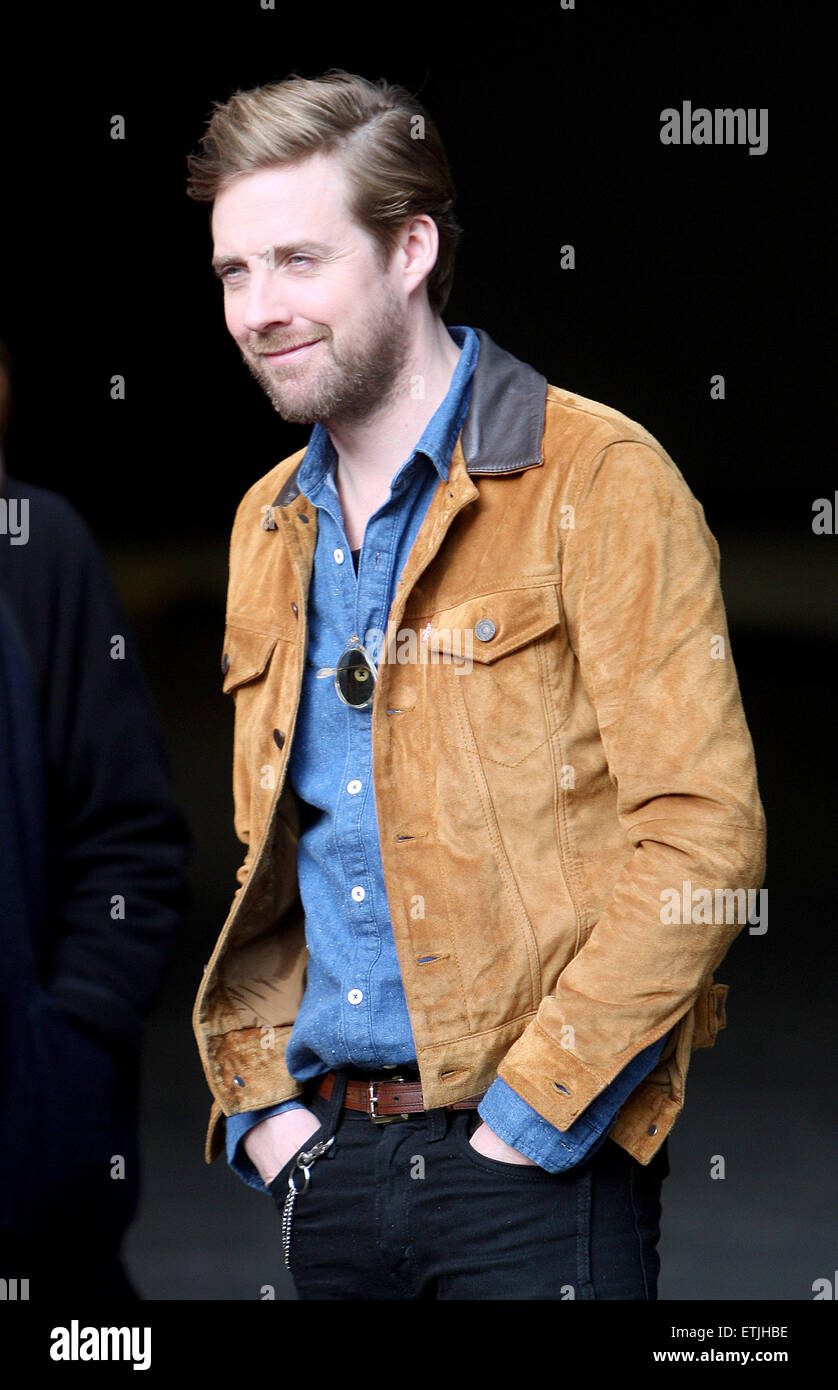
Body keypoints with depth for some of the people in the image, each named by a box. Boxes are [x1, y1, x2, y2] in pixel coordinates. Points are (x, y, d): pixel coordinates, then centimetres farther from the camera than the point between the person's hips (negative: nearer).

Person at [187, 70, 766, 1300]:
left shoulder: (597, 483, -7)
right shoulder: (269, 528, 14)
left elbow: (703, 839, -13)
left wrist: (531, 1112, -15)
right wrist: (254, 1093, 8)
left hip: (534, 1164, -6)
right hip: (323, 1158, 6)